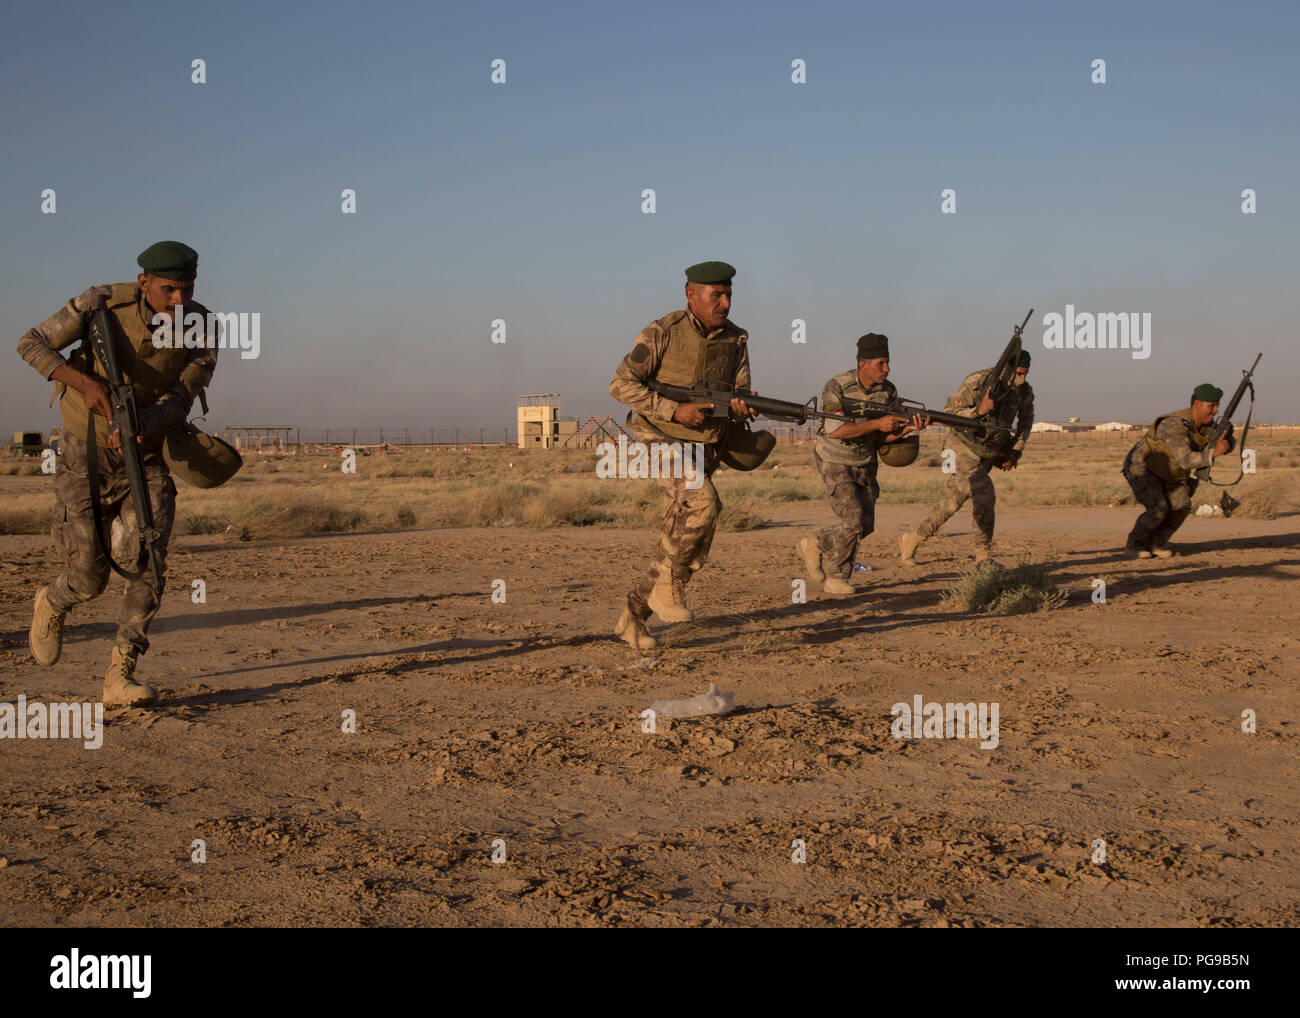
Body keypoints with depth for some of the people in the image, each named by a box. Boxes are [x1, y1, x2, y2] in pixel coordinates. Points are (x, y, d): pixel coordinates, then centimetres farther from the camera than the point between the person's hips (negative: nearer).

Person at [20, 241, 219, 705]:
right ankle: (52, 604, 38)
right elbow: (31, 343, -12)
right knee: (88, 580, -2)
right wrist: (84, 383, -29)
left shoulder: (202, 327, -13)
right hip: (85, 458, -2)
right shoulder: (104, 303, -19)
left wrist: (141, 430, -39)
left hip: (145, 459, 2)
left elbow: (180, 397, -17)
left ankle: (120, 677, -12)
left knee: (151, 557, -20)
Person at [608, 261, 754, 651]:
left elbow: (741, 391, 7)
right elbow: (621, 385, -13)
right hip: (661, 439, -6)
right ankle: (668, 588, -15)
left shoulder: (735, 339, 4)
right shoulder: (662, 333, -11)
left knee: (679, 539, 4)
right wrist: (675, 411, -21)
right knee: (703, 502, -30)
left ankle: (632, 616, 18)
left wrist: (741, 405, -19)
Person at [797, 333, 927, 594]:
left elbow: (883, 438, -4)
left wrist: (908, 429, -23)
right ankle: (836, 578, 2)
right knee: (853, 519, -16)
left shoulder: (888, 391, -7)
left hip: (865, 463, 6)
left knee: (865, 525, 4)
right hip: (835, 462, -6)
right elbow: (835, 431, -33)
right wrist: (877, 423, -34)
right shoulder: (836, 388, -22)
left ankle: (816, 545, 26)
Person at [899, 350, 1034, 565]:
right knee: (985, 496, -21)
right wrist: (977, 411, -35)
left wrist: (1016, 451, 9)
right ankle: (984, 557, -11)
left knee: (952, 502, 8)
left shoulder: (1024, 391, -4)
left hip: (988, 452, 6)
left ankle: (912, 540, 21)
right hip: (964, 447, -6)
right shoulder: (976, 382, -22)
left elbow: (1026, 418, 17)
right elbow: (948, 414, -19)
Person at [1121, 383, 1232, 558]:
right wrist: (1213, 453, -47)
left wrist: (1227, 438, -26)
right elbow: (1185, 460, -41)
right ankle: (1133, 547, -5)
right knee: (1158, 508, -23)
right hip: (1140, 467, -8)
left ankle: (1154, 544, 7)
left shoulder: (1206, 424, -7)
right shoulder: (1176, 425, -34)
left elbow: (1230, 445, -1)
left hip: (1163, 472, 8)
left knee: (1181, 506, -8)